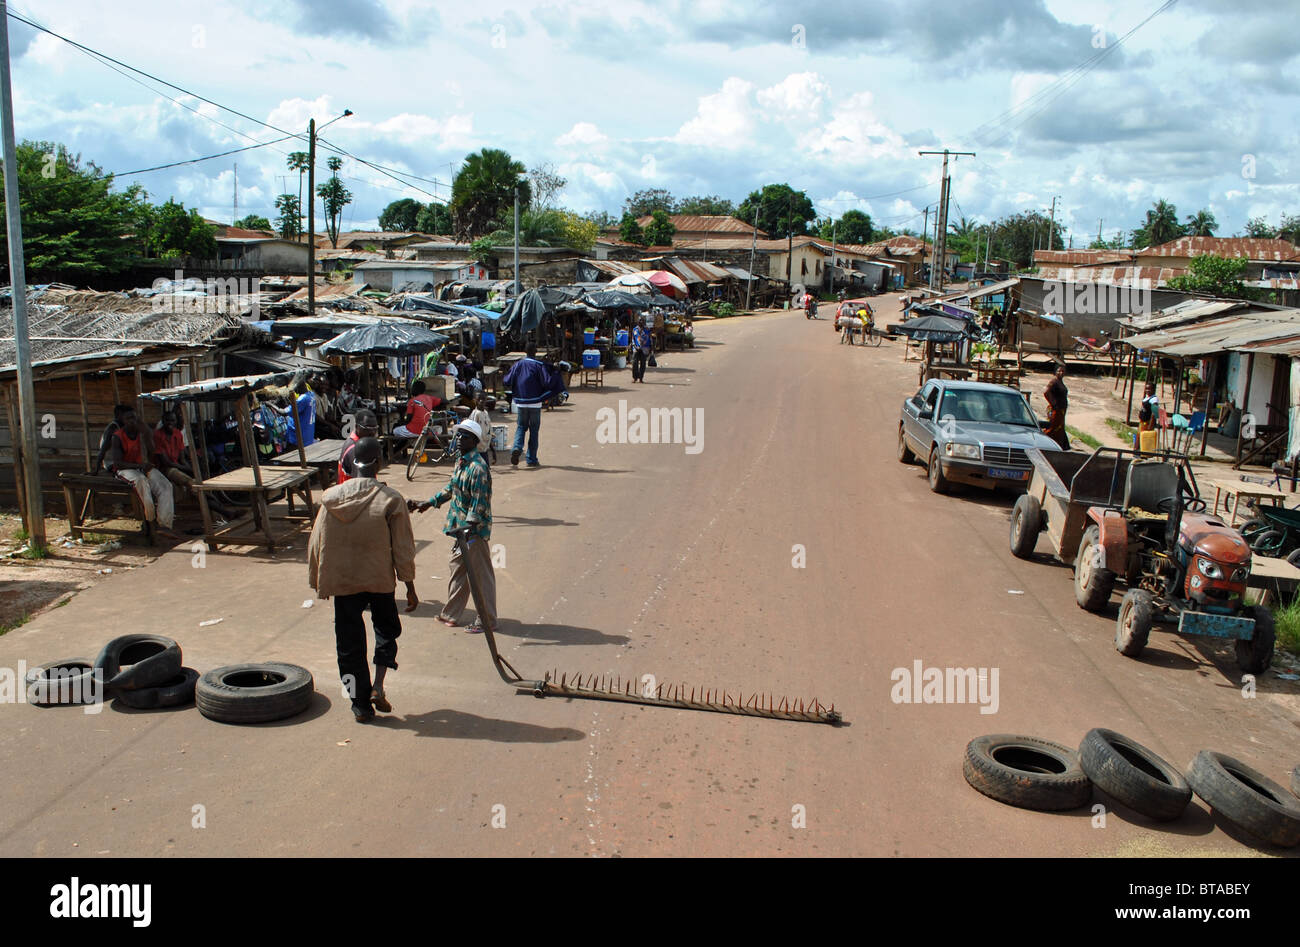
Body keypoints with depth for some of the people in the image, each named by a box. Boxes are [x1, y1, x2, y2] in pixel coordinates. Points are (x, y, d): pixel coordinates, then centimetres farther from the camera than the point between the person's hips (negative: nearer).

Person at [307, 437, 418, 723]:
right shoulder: (391, 500, -13)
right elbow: (403, 549, -8)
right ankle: (377, 687, 6)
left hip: (342, 582, 1)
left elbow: (317, 544, 0)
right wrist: (410, 588, 2)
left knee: (349, 642, 11)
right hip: (380, 581, -1)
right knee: (387, 629, 21)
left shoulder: (332, 498, -7)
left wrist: (318, 582, 14)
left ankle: (361, 704, 17)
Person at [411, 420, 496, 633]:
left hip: (475, 529, -10)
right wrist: (428, 503, 26)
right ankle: (451, 614, 32)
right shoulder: (460, 461, 8)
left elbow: (479, 503, -24)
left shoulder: (478, 467, -21)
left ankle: (487, 621, 11)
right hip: (461, 527, 10)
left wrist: (467, 526, -29)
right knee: (458, 569, 19)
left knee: (480, 575, 0)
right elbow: (451, 488, 23)